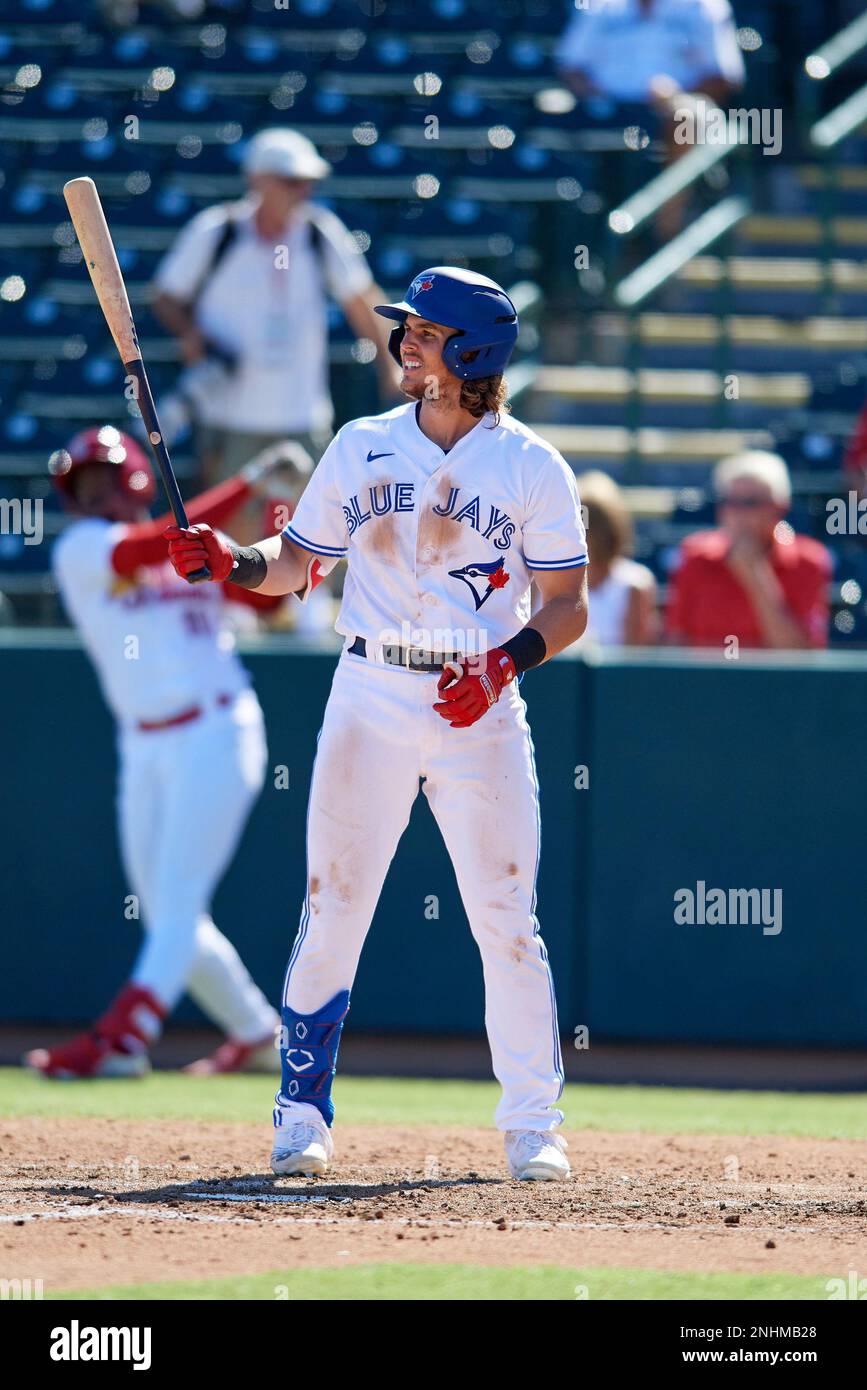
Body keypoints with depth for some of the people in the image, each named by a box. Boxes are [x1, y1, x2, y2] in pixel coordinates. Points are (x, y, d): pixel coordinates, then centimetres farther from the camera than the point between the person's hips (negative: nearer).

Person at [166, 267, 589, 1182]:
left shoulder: (533, 468, 1)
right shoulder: (361, 448, 8)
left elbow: (569, 605, 1)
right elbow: (294, 563, 13)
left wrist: (506, 662, -16)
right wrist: (227, 560, -7)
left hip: (480, 707, -2)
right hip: (371, 695, 2)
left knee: (506, 919, -4)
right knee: (332, 906, -3)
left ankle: (533, 1125, 5)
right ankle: (303, 1110, 7)